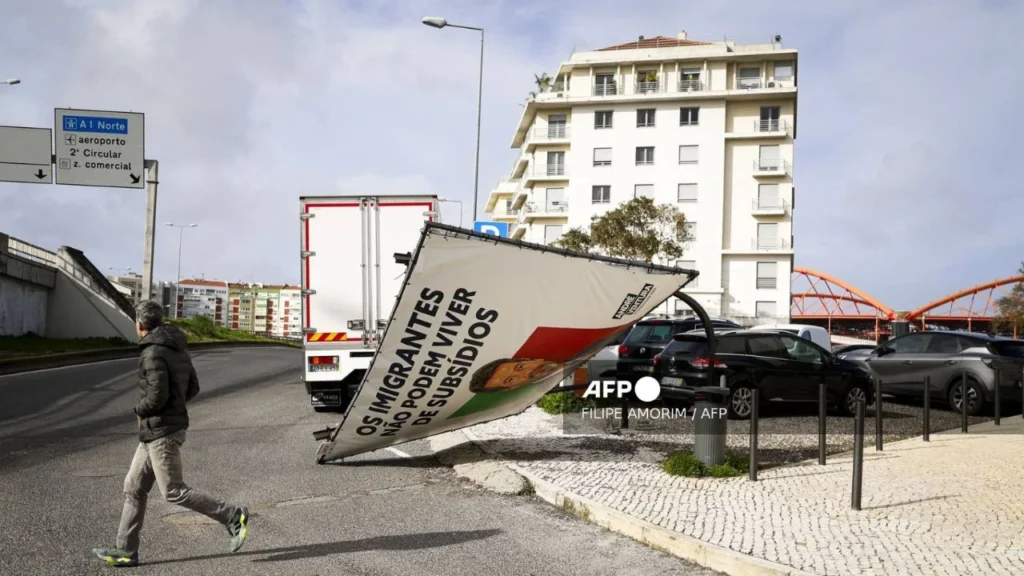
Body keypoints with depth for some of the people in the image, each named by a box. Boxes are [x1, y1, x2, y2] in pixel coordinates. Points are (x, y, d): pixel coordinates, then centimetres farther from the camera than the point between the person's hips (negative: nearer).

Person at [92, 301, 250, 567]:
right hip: (152, 433, 10)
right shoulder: (178, 349, 11)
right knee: (134, 488, 13)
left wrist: (140, 411, -5)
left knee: (173, 491, -3)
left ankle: (232, 516, -1)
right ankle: (126, 550, 18)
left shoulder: (152, 353, -18)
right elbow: (193, 388, 15)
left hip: (161, 431, -10)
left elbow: (157, 396, -24)